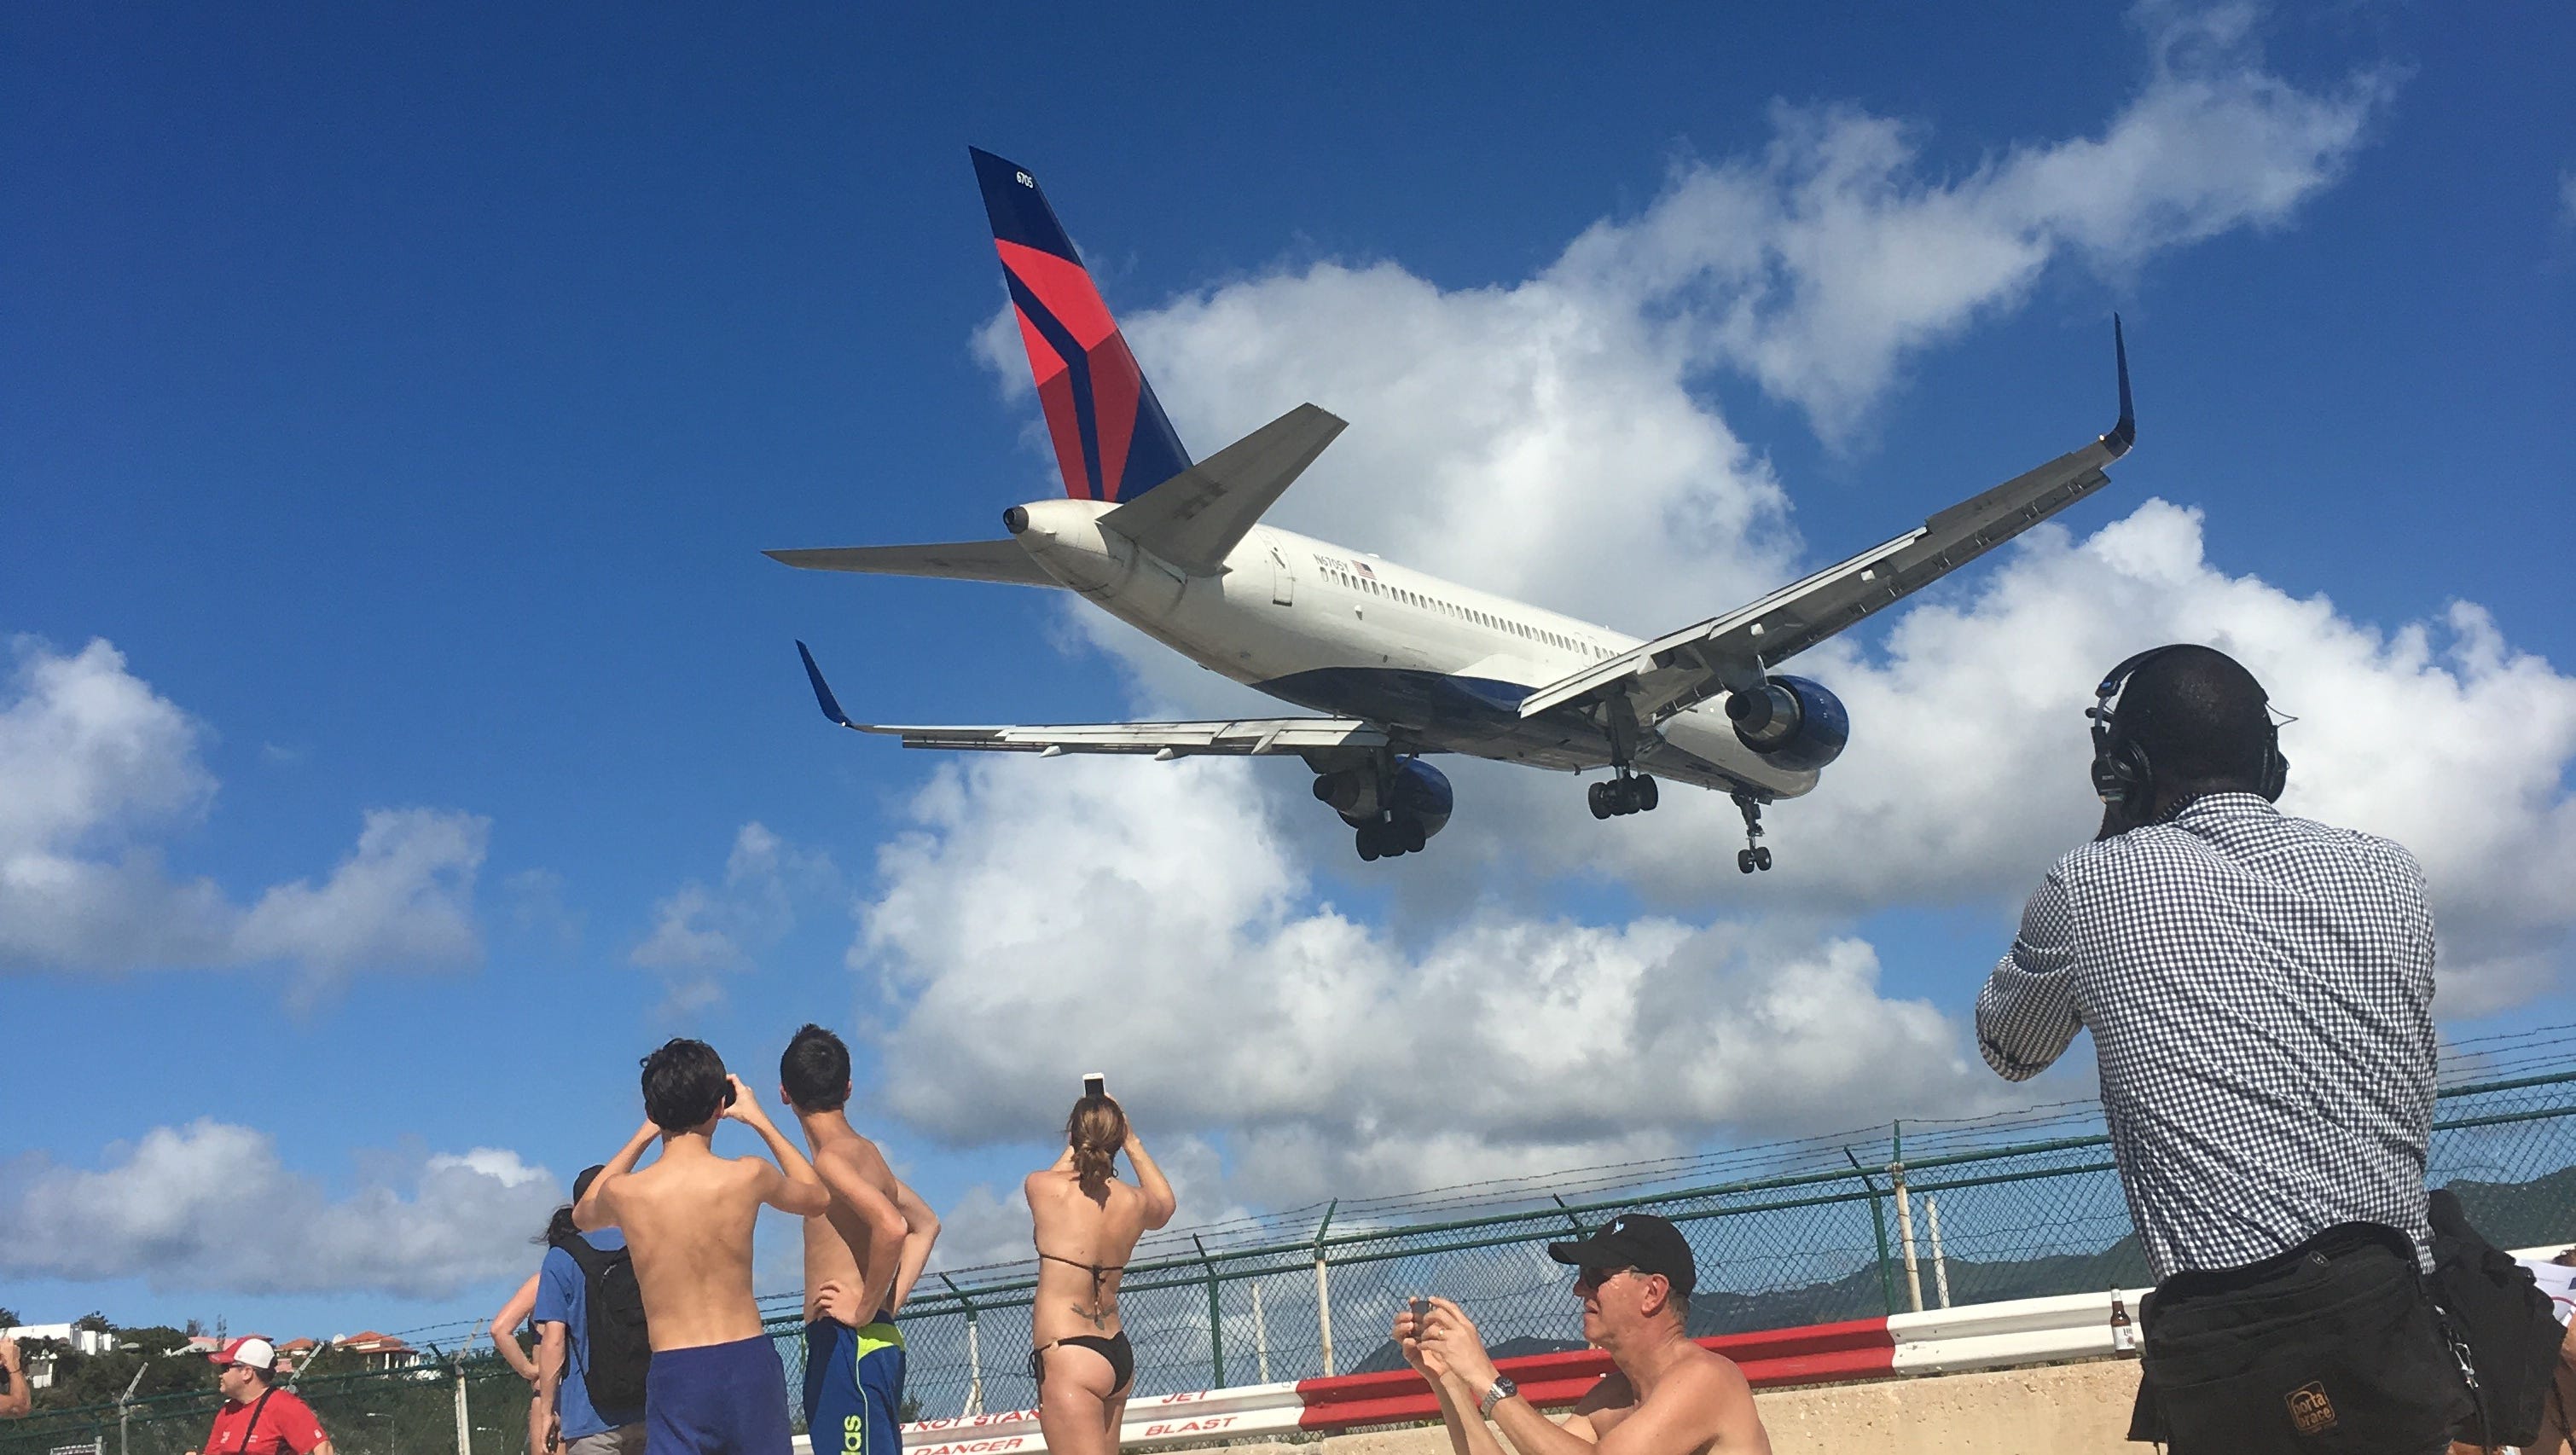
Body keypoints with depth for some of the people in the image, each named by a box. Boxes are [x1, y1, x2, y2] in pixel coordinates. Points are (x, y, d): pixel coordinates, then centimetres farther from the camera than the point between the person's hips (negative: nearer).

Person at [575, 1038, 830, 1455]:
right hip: (749, 1360, 1)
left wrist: (644, 1134, 23)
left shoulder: (623, 1194, -4)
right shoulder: (747, 1177, -5)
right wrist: (759, 1121, 22)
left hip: (675, 1373, -1)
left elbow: (582, 1214, 24)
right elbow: (818, 1197, 18)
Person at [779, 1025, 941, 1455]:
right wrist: (889, 1302, 15)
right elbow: (926, 1224, 25)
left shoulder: (832, 1158, -12)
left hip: (849, 1344, -9)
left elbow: (891, 1226, -28)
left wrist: (867, 1311, -17)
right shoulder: (864, 1152, 15)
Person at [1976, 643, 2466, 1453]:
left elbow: (2006, 1049, 21)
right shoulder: (2389, 873, 11)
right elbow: (2413, 1107, 20)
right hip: (2388, 1311, 3)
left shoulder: (2092, 884, 2)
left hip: (2229, 1335, -3)